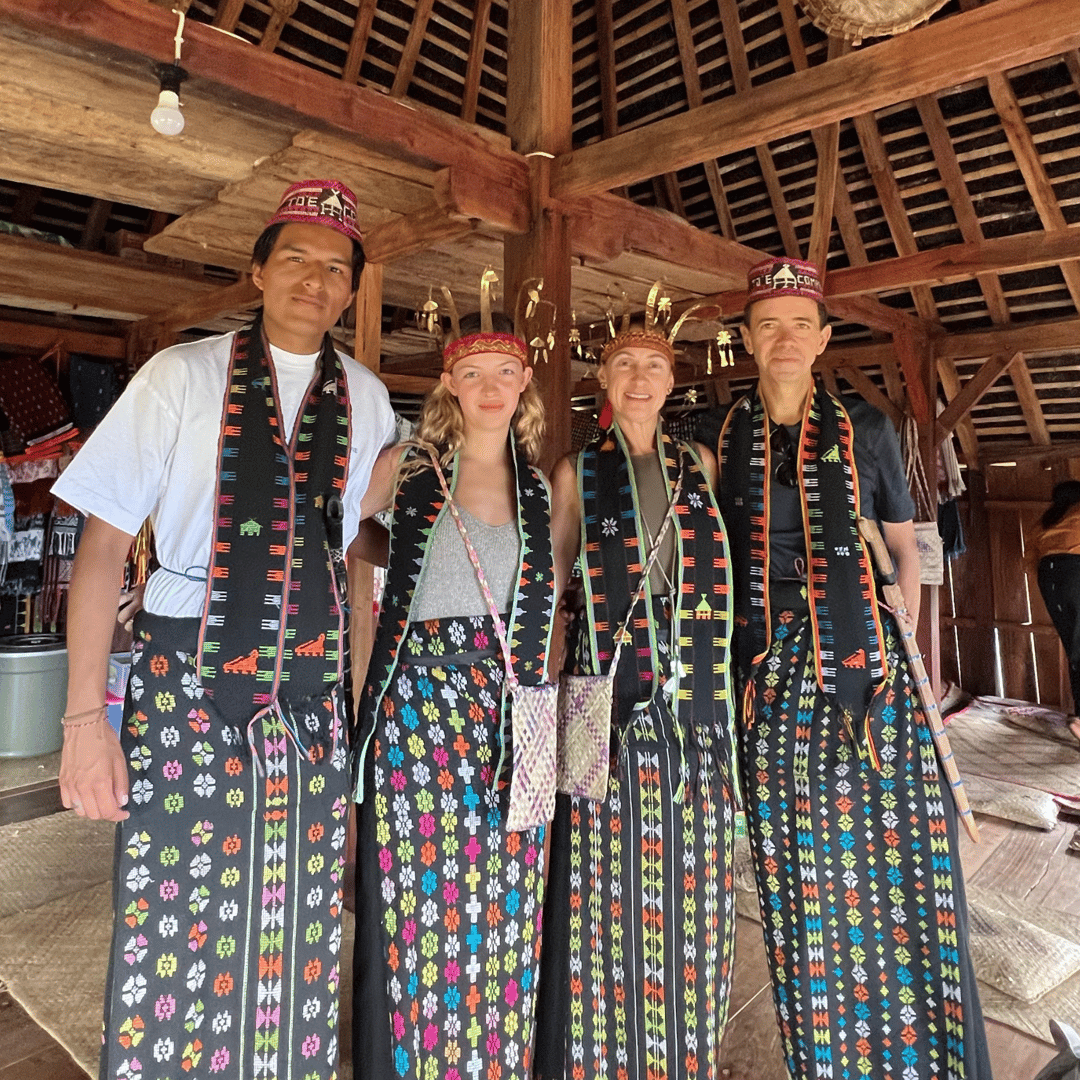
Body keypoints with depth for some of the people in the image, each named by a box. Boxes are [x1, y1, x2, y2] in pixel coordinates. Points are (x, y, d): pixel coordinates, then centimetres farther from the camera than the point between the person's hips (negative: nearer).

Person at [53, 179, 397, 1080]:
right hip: (184, 696, -2)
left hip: (312, 710, 3)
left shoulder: (366, 398, 7)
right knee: (170, 947, 4)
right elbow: (105, 541, -3)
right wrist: (84, 715, -9)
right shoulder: (180, 377, -1)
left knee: (298, 951, 11)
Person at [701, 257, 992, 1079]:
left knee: (892, 863, 3)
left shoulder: (864, 429, 6)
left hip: (866, 670, 0)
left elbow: (904, 547, 12)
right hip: (770, 679, 1)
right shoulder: (718, 439, 7)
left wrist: (899, 640, 4)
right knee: (798, 880, 7)